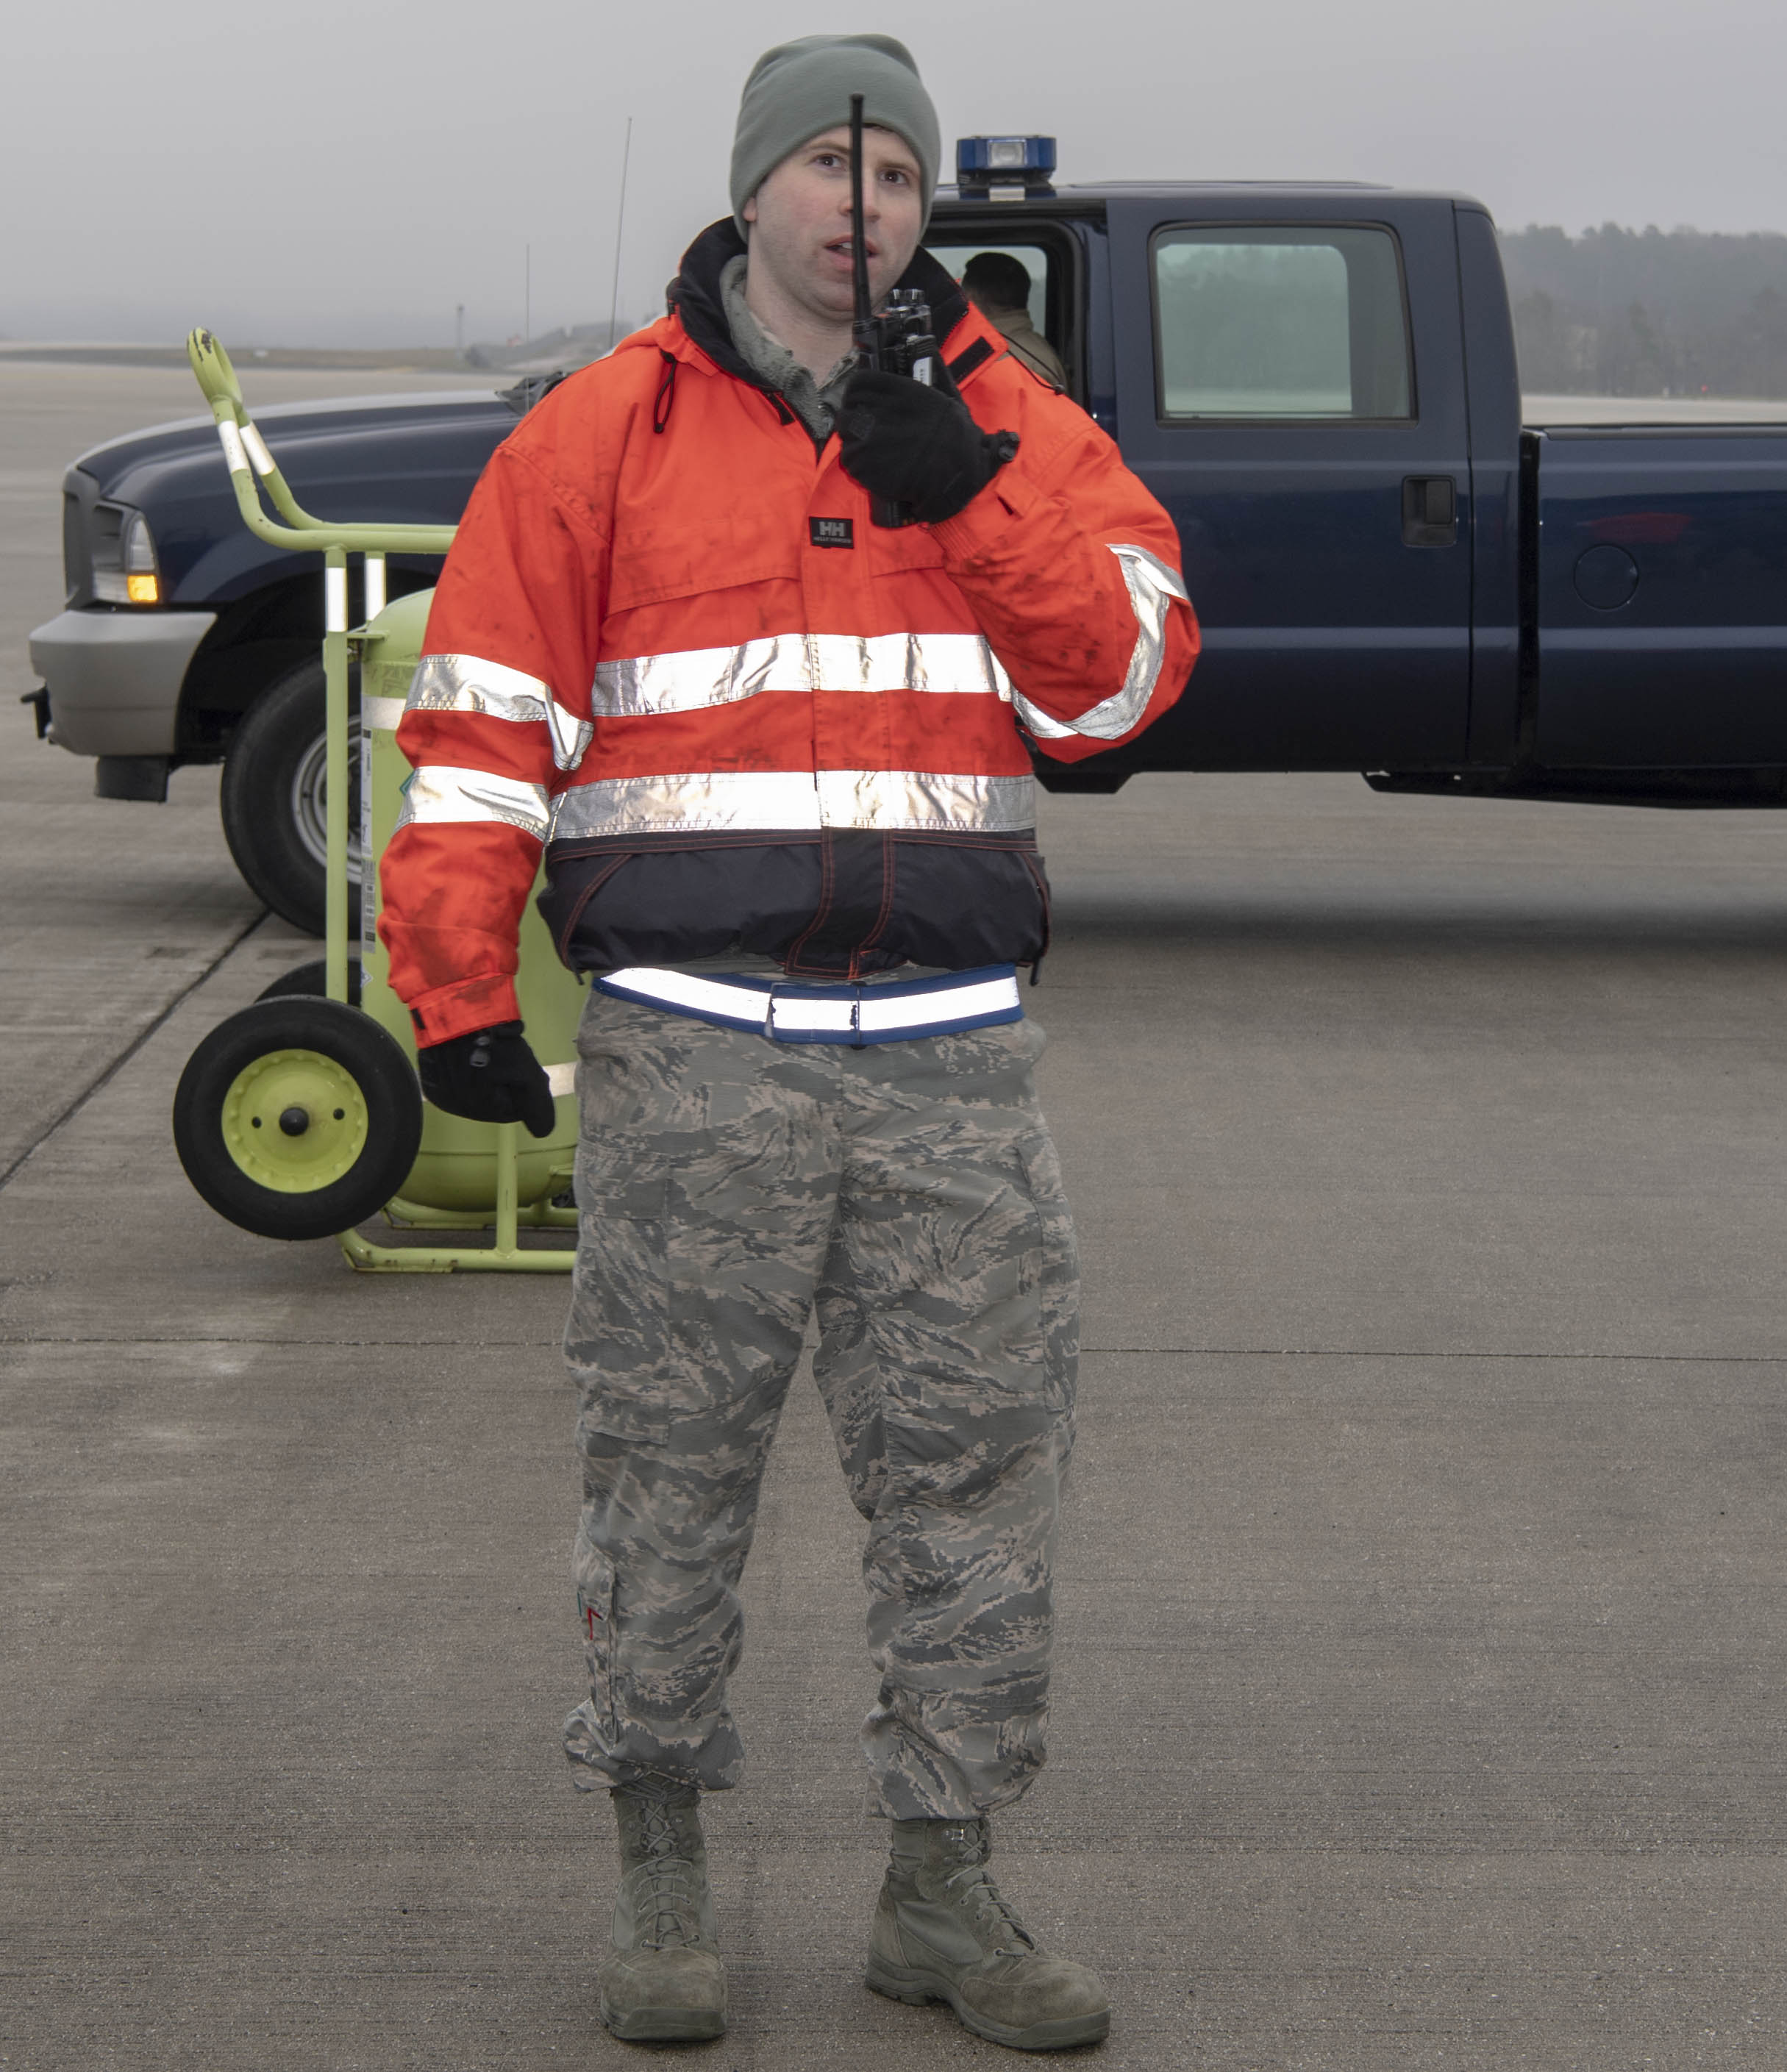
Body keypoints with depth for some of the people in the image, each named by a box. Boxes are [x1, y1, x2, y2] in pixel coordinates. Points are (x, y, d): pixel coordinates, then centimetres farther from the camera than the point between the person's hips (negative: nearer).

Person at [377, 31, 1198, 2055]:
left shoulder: (1019, 430, 10)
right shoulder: (601, 433, 5)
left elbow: (1126, 672, -3)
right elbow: (485, 716, 2)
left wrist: (967, 491, -15)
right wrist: (457, 992, -5)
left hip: (951, 1050, 2)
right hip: (691, 1046, -2)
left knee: (972, 1463, 3)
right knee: (668, 1461, 2)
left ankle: (942, 1886, 13)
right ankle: (660, 1868, 16)